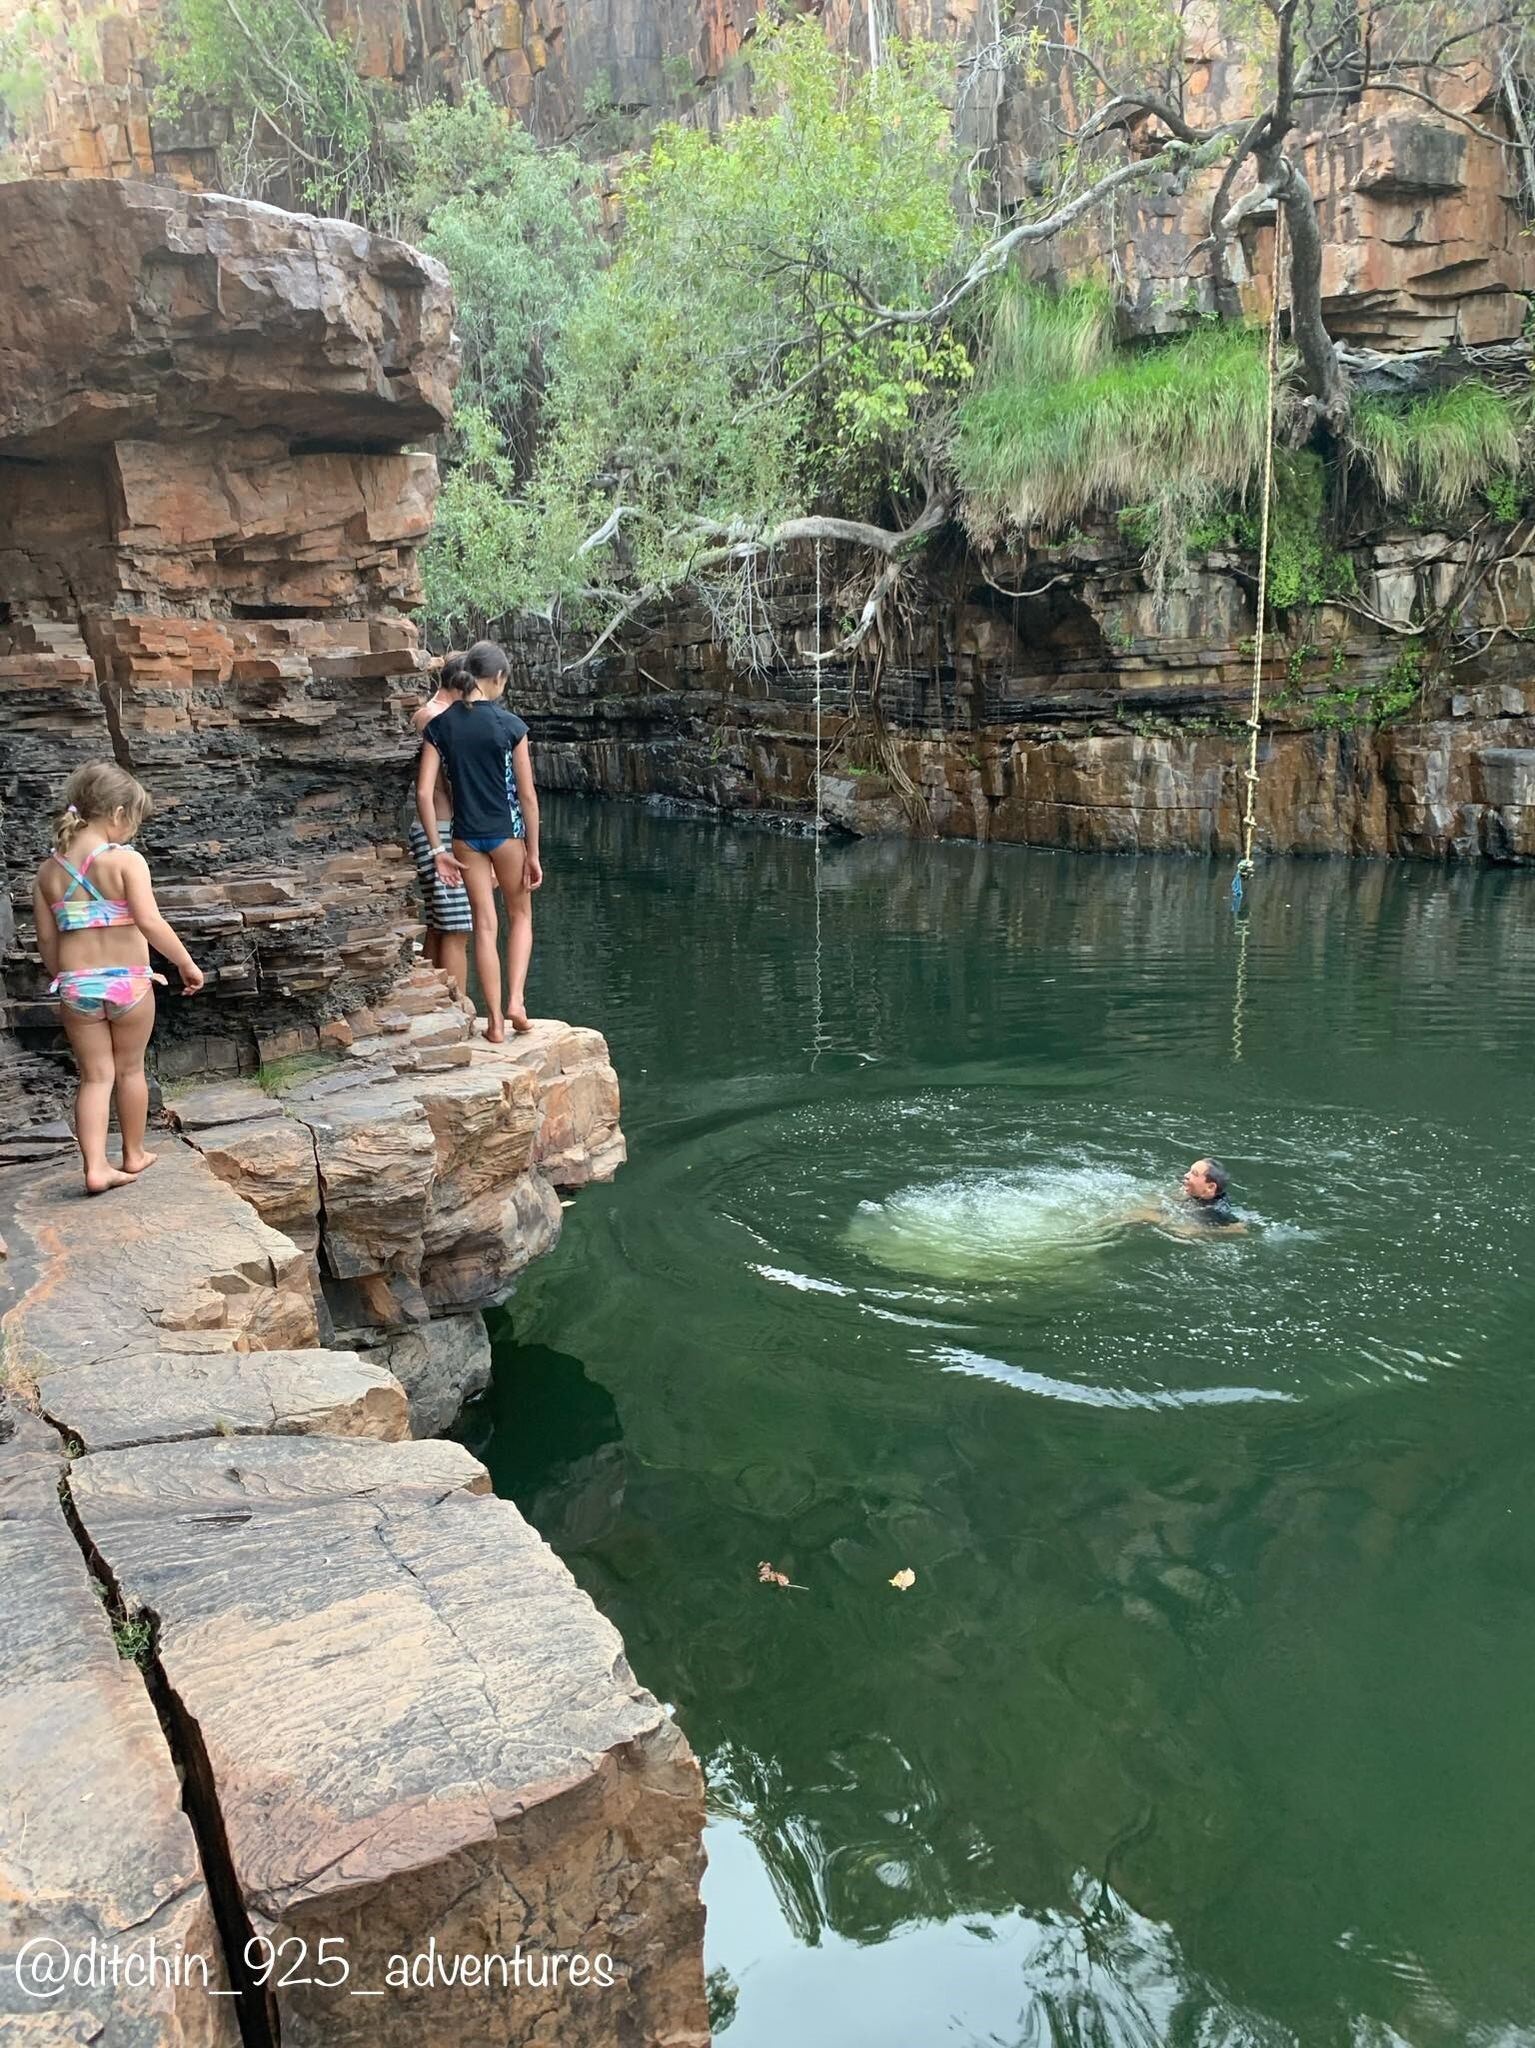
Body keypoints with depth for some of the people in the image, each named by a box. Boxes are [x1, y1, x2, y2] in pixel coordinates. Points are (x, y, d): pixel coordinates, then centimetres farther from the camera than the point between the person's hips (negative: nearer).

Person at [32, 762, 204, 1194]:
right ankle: (134, 1154, 29)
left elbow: (46, 937, 7)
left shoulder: (49, 870, 4)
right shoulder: (126, 860, -12)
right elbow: (149, 922, -22)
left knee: (96, 1076, 9)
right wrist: (187, 964, -13)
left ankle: (96, 1166, -1)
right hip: (128, 981, -3)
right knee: (130, 1069, 15)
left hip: (76, 986, 3)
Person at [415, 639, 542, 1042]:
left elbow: (424, 792, -5)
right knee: (521, 916, 18)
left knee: (484, 925, 9)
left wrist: (438, 850, 1)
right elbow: (527, 795, -8)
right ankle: (515, 1001, 4)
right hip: (506, 832, -2)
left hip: (466, 836, 3)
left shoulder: (439, 726, -1)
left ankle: (495, 1021, 11)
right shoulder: (510, 725, -9)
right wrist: (533, 853, -2)